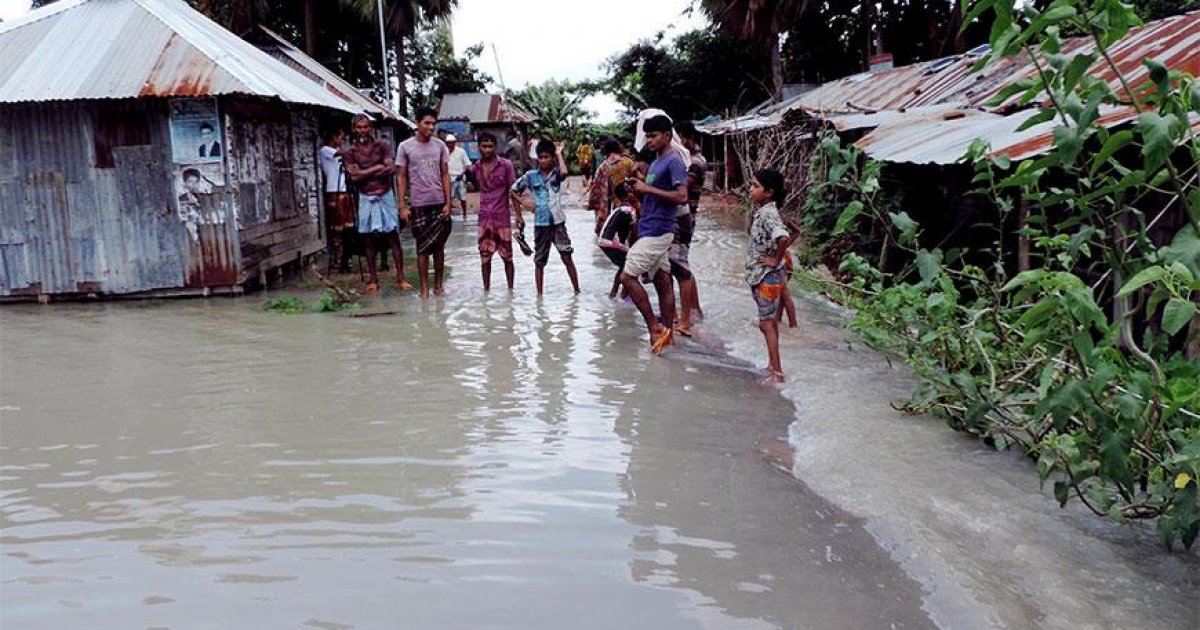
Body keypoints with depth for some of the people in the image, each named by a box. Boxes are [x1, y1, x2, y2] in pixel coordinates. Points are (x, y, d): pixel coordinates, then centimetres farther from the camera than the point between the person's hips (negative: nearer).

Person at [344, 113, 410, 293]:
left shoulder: (383, 145, 0)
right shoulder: (350, 152, 3)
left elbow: (391, 169, -12)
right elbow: (353, 177, -9)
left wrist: (364, 174, -8)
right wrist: (377, 168, -10)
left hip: (385, 195, -2)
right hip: (366, 198, 2)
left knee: (393, 237, -2)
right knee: (368, 240, 6)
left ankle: (401, 279, 0)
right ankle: (373, 280, 14)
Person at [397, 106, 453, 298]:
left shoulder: (440, 145, 5)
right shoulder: (405, 147, -1)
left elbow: (445, 175, 6)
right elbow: (401, 177, 1)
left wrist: (448, 203, -1)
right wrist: (402, 206, -4)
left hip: (439, 203, 2)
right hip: (418, 204, -2)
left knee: (439, 246, 7)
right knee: (422, 247, 2)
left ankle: (438, 285, 17)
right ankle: (424, 288, 8)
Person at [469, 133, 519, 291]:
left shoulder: (506, 165, -5)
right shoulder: (475, 168, 5)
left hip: (502, 218, -3)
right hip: (484, 218, 3)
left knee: (507, 256, 4)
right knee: (484, 257, 5)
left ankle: (510, 289, 14)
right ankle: (486, 290, 15)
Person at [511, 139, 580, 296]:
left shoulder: (556, 173, -1)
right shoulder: (530, 175, 1)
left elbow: (564, 173, -26)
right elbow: (514, 191, 10)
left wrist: (559, 154, -13)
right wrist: (521, 211, 6)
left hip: (557, 222, -1)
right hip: (540, 223, 1)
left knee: (567, 257, -1)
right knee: (539, 261, 9)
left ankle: (577, 290, 8)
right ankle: (539, 294, 18)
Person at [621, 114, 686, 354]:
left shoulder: (673, 162, -13)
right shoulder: (656, 162, 16)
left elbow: (682, 197, -23)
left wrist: (648, 189, -20)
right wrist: (639, 188, 5)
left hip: (657, 232, -9)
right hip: (652, 230, 9)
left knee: (628, 276, -9)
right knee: (663, 282, 10)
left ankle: (655, 327, -4)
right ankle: (666, 333, 15)